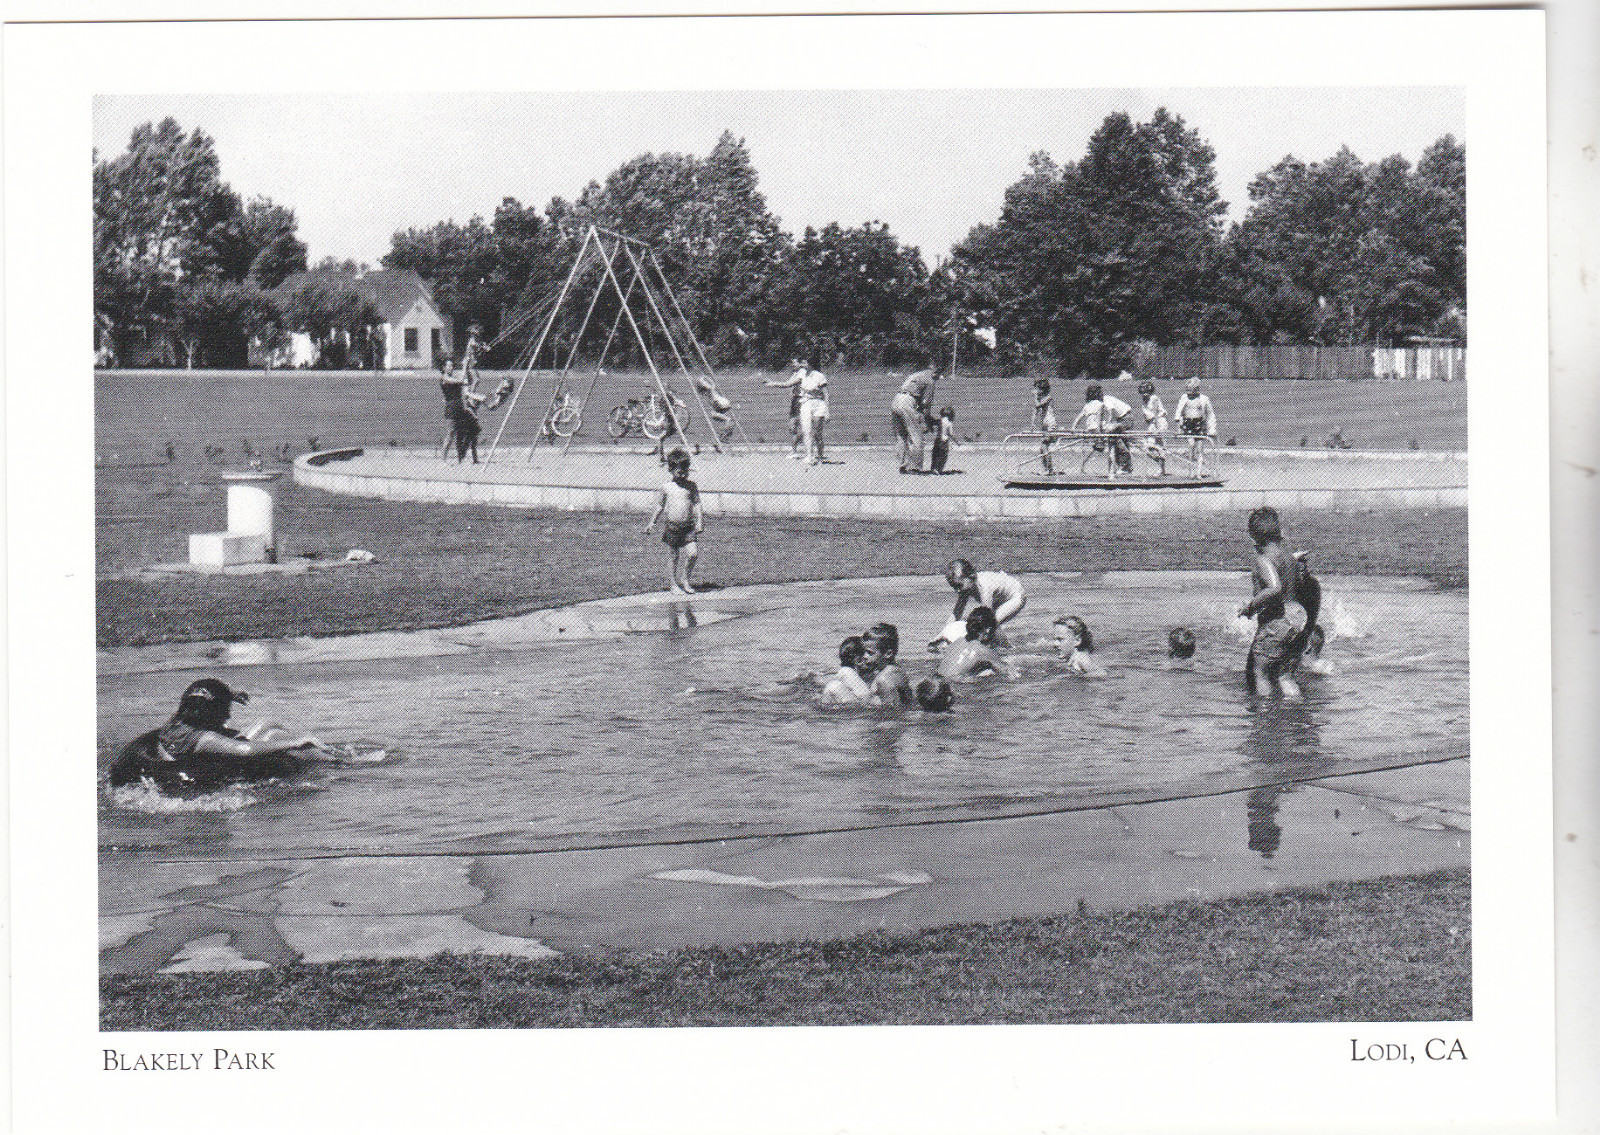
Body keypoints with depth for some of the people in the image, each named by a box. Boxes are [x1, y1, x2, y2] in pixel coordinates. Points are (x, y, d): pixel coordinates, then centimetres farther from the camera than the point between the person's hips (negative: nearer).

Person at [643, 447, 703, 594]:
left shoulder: (691, 486, 3)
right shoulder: (667, 487, 2)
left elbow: (696, 504, 2)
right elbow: (661, 506, 13)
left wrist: (699, 522, -7)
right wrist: (652, 521, 13)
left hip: (688, 527, 0)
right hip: (672, 527, 0)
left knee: (692, 552, -13)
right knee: (676, 557, 5)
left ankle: (684, 579, 8)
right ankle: (675, 585, 18)